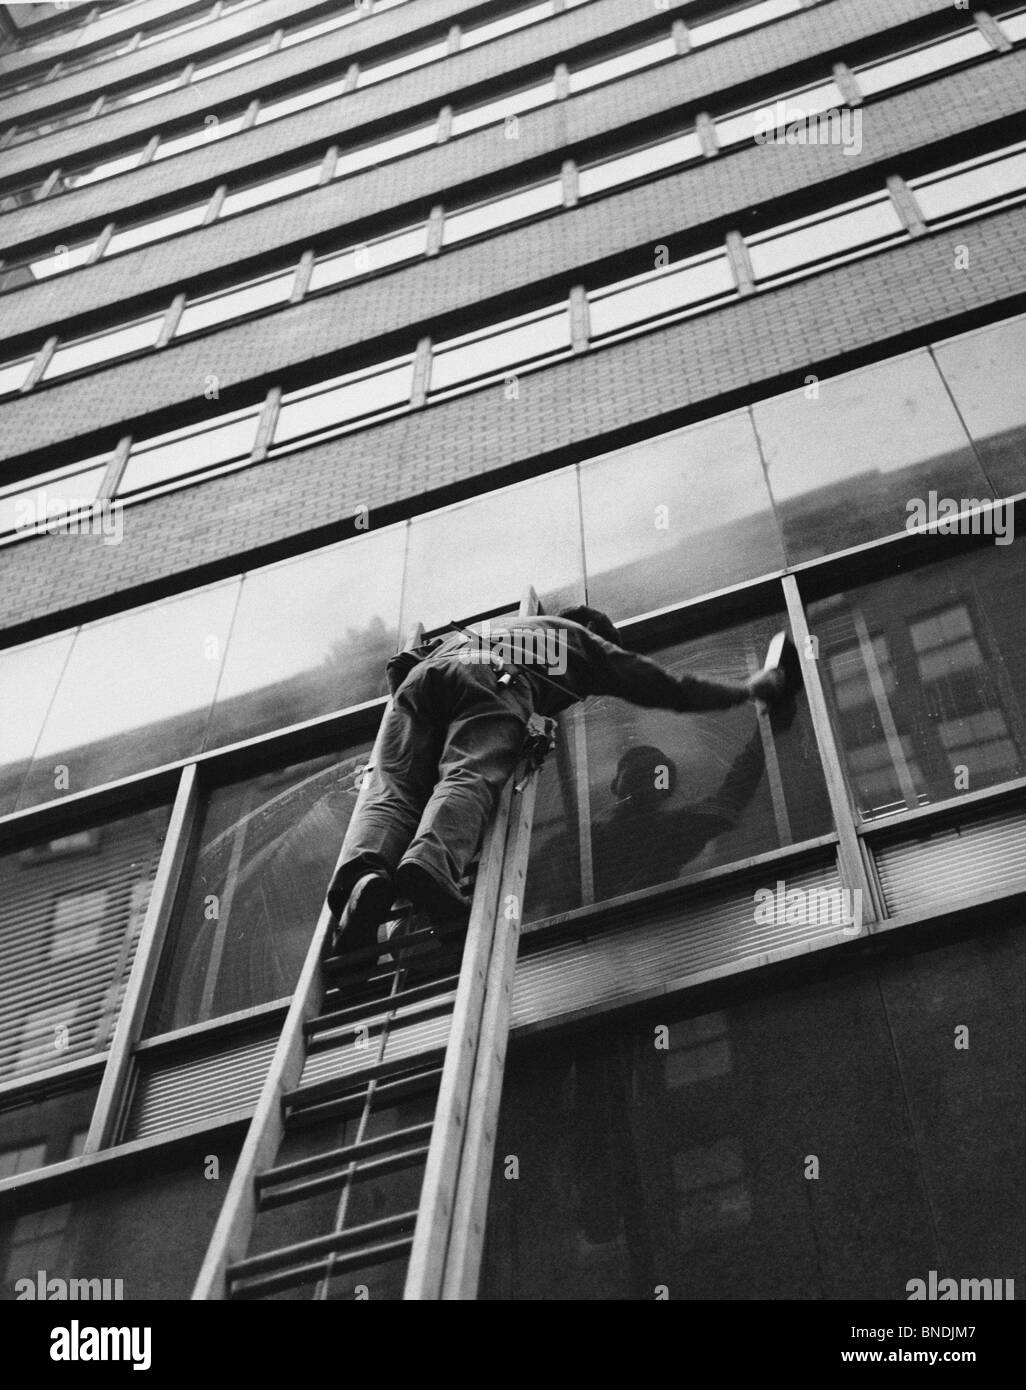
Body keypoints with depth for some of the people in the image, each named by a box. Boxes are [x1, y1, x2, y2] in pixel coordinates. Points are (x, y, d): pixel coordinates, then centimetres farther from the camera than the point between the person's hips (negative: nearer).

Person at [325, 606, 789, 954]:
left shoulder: (518, 624, 48)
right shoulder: (591, 643, 35)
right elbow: (672, 689, 36)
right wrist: (750, 689, 48)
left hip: (426, 667, 4)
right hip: (494, 679, -4)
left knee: (392, 789, -12)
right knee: (467, 778, -25)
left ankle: (363, 872, -43)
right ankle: (430, 863, -56)